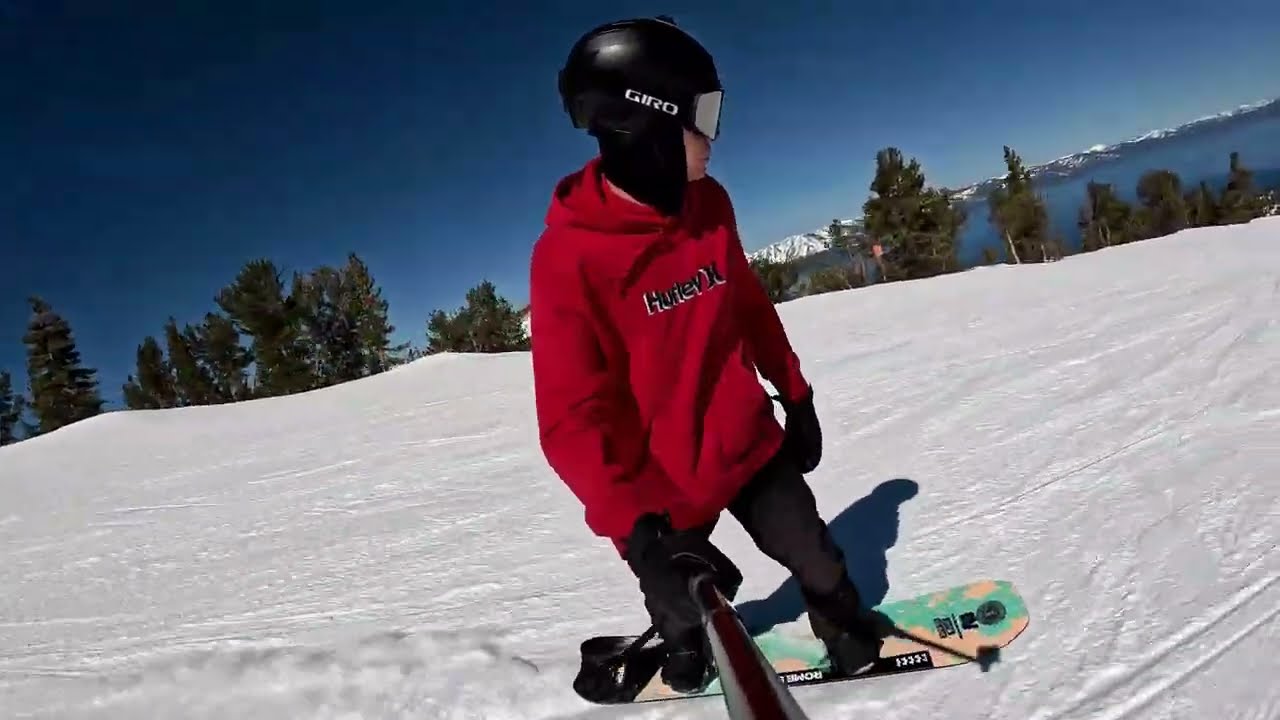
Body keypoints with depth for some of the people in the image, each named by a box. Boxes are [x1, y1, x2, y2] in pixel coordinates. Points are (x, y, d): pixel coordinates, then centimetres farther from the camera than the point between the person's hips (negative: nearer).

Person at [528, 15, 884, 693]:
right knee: (686, 607, 23)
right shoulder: (567, 257, -26)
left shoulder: (707, 205, -7)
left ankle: (849, 629, 53)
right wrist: (631, 522, -30)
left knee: (815, 557, 22)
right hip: (663, 490, -4)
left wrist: (794, 394, 14)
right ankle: (688, 651, 57)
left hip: (751, 447, 4)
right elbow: (573, 417, -25)